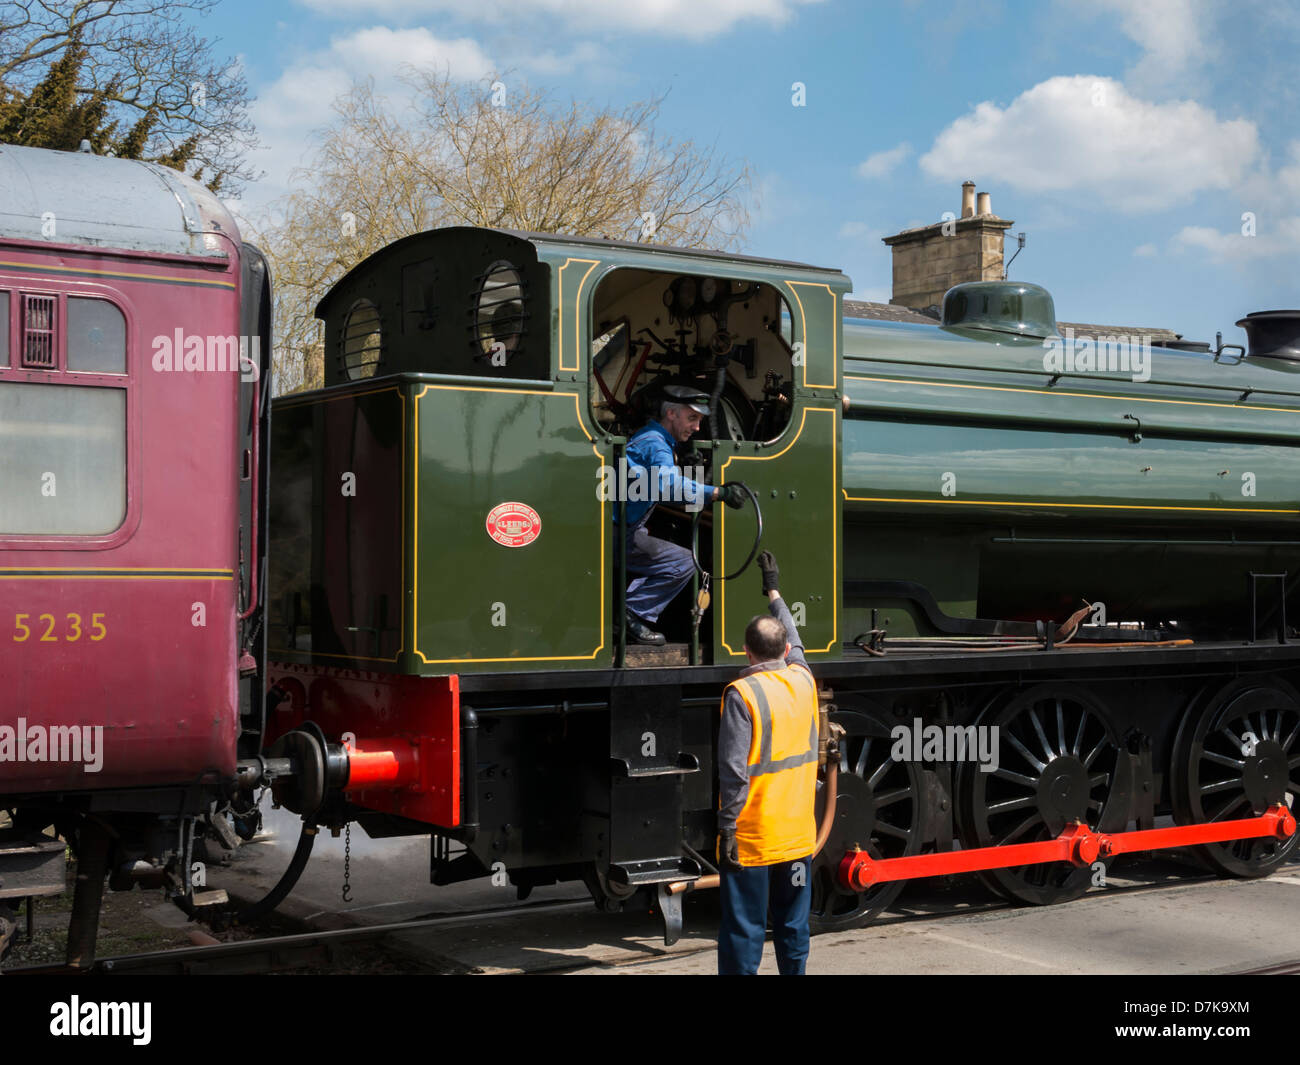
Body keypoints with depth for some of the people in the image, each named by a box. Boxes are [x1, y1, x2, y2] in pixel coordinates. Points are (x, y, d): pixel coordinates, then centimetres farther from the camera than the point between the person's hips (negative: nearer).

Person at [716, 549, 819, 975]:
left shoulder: (742, 694, -14)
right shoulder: (803, 681, 3)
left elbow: (734, 771, -19)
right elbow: (794, 641, 26)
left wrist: (727, 826, -12)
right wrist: (774, 593, 39)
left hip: (751, 841, -5)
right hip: (798, 837, 5)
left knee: (744, 930, 1)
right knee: (793, 927, 15)